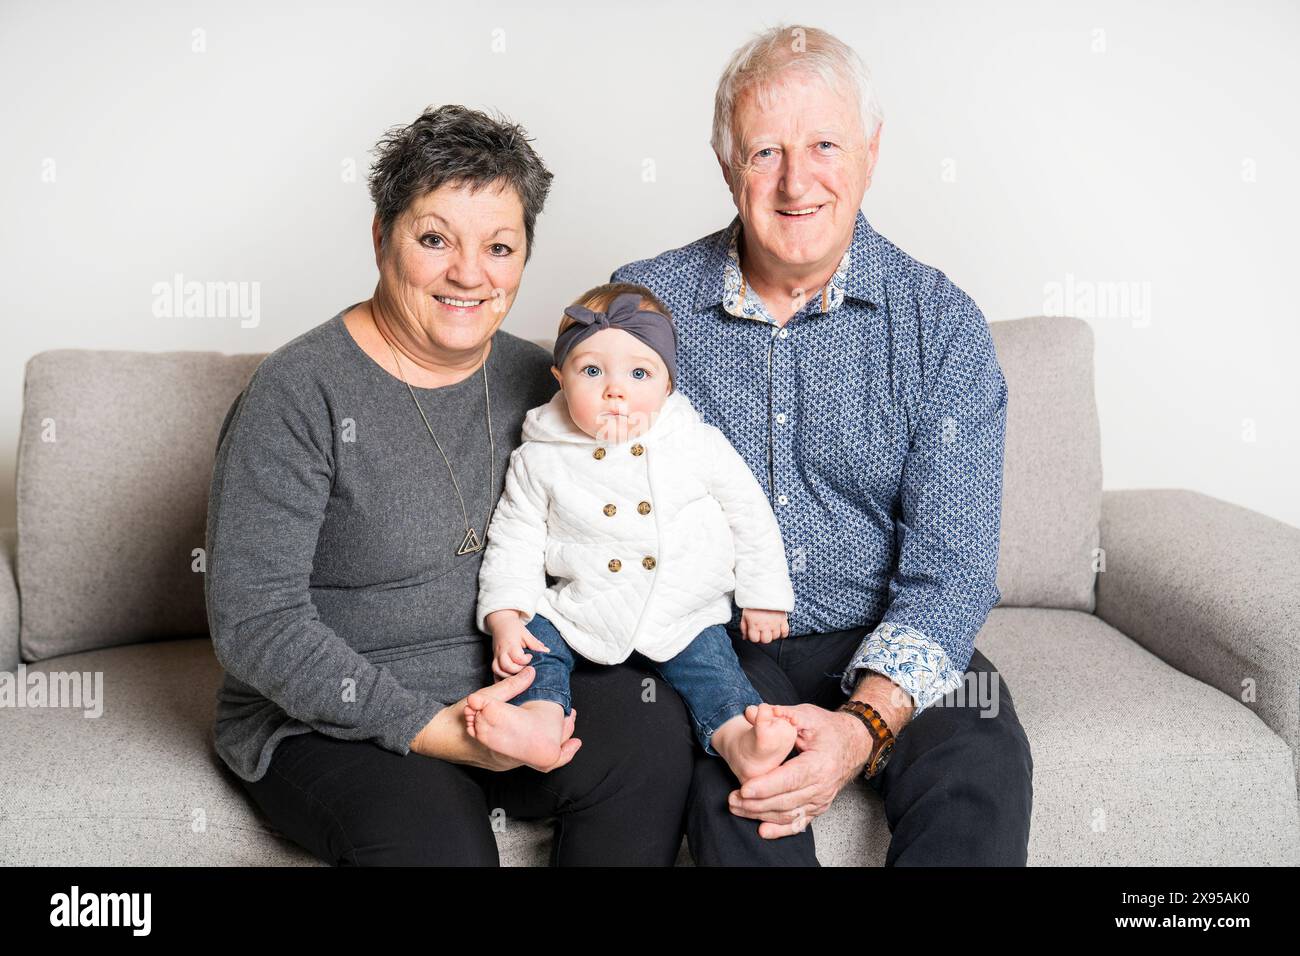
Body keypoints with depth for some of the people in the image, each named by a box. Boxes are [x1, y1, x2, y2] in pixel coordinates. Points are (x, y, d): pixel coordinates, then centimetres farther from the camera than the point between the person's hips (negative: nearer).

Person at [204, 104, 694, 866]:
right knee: (437, 833, -34)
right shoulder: (301, 395, -13)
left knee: (655, 732, -21)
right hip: (327, 722, -5)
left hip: (510, 690, 5)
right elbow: (254, 624, -16)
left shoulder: (537, 381, 5)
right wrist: (430, 729, -22)